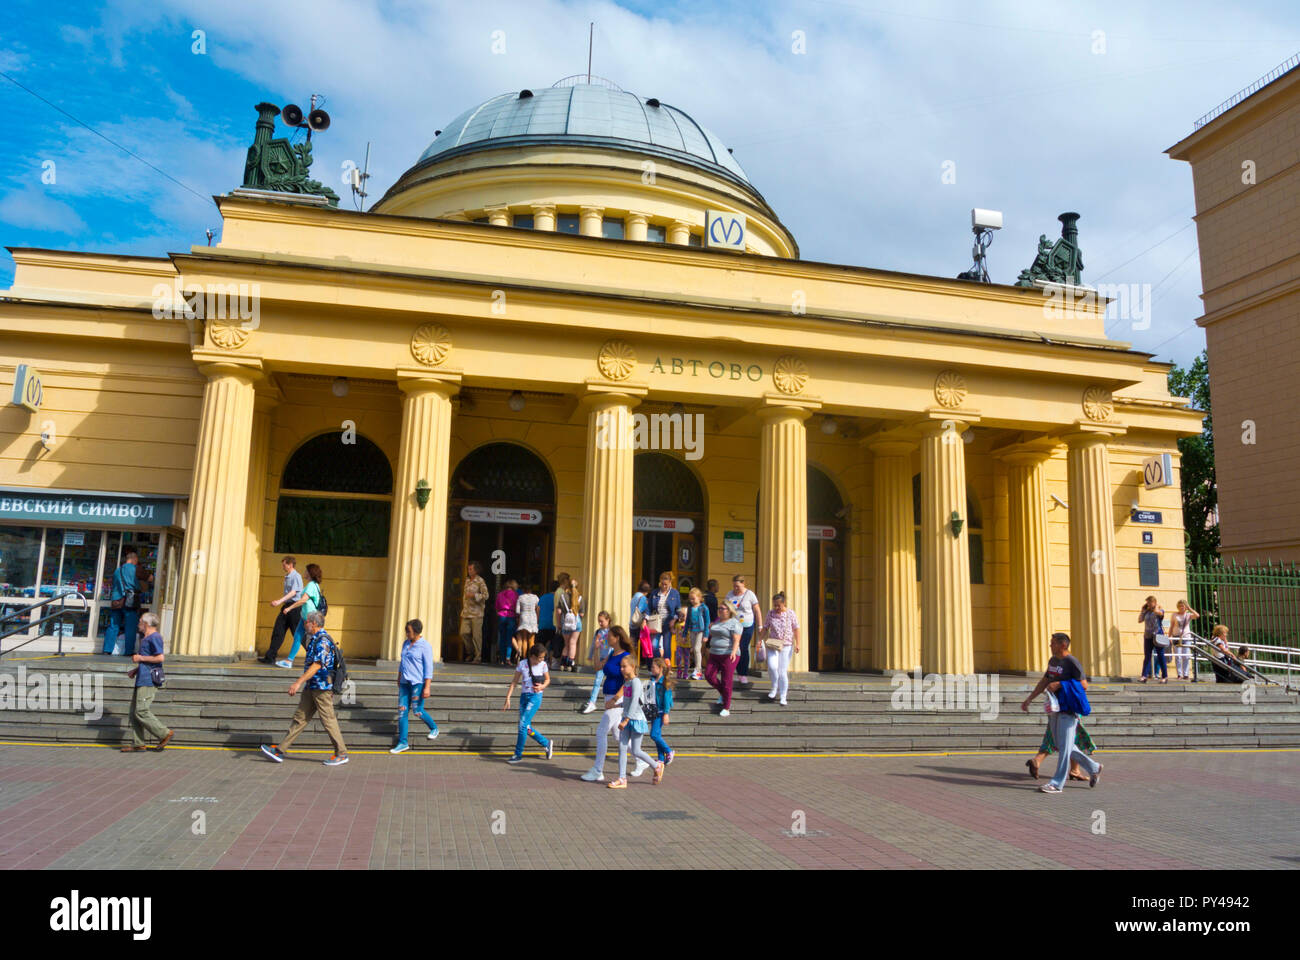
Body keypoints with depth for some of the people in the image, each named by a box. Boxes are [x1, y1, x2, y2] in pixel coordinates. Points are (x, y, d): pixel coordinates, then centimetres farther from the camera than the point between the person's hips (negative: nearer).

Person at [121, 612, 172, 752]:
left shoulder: (155, 637, -12)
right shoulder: (145, 638, 22)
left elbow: (160, 658, -21)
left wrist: (140, 658, -12)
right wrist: (136, 670, 17)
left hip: (148, 681, -11)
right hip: (142, 680, 11)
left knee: (141, 711, -12)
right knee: (134, 712, 9)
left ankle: (165, 734, -3)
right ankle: (137, 744, 12)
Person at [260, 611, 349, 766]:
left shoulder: (323, 640, -15)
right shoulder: (315, 640, 17)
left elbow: (317, 665, -23)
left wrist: (298, 682, -26)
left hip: (322, 687, -10)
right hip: (312, 687, 10)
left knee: (328, 721, -4)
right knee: (300, 718, 9)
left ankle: (341, 754, 3)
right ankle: (280, 750, 12)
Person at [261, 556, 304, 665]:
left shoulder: (296, 576, -11)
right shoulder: (287, 577, 16)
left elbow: (293, 592, -21)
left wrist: (280, 601, -29)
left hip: (294, 607, -8)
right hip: (286, 607, 8)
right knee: (277, 631, 3)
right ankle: (270, 657, 4)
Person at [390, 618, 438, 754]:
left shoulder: (425, 646, -9)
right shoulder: (406, 644, 12)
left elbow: (429, 668, -13)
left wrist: (427, 687, -18)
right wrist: (399, 679, 27)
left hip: (418, 682, -7)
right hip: (405, 683, 7)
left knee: (417, 711, -5)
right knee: (402, 711, 2)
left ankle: (434, 728, 22)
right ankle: (402, 743, 7)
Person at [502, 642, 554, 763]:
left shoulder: (543, 665, -3)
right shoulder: (522, 664, -4)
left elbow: (547, 679, 13)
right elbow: (514, 682, 1)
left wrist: (542, 687, -9)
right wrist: (508, 698, -5)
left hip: (535, 697, -3)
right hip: (524, 696, 3)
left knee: (523, 724, -11)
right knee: (526, 727, 4)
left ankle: (518, 754, 0)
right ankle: (547, 743, 24)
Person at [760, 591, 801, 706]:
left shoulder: (791, 614, -3)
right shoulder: (771, 614, 3)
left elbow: (796, 629, -1)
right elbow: (765, 628, 11)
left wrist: (797, 644, -7)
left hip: (786, 646, -2)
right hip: (772, 645, 2)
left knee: (783, 671, -4)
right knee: (772, 666, -21)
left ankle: (783, 698, 4)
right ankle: (774, 688, 2)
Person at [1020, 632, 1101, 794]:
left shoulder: (1072, 663, -10)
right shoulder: (1053, 661, 14)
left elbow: (1084, 685, -15)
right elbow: (1044, 682, 21)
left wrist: (1060, 684, -20)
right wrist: (1028, 699, 19)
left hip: (1068, 710, -9)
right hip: (1054, 709, 9)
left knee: (1065, 746, -5)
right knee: (1062, 745, 13)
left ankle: (1057, 783, -4)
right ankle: (1093, 768, 28)